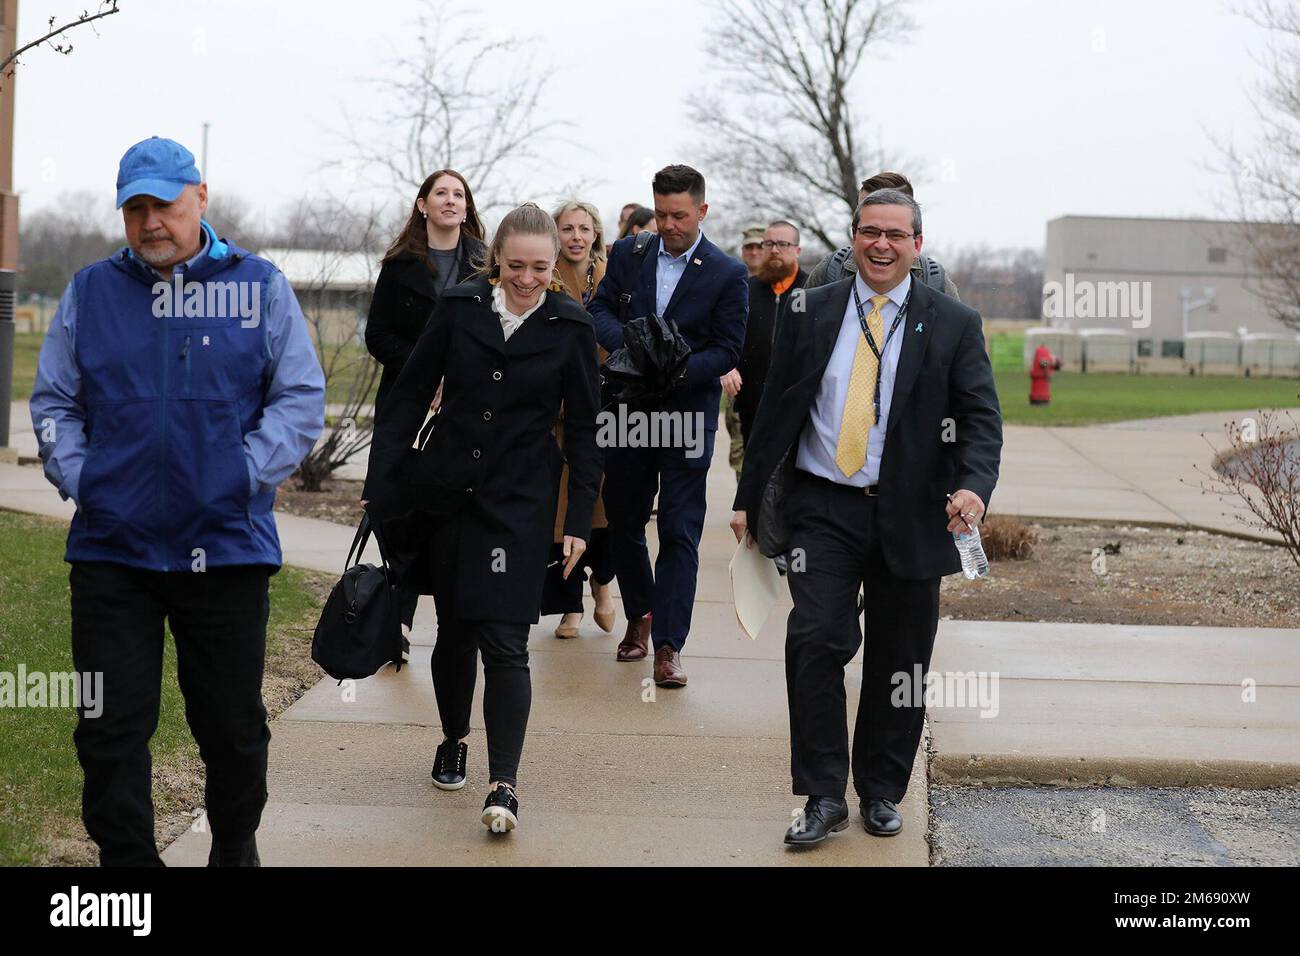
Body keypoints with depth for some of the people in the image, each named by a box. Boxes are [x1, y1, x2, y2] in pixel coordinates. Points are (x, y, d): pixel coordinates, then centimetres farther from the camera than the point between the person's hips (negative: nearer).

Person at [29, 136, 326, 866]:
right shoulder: (91, 292, 8)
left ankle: (236, 850, 30)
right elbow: (54, 402, 13)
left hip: (227, 546, -1)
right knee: (112, 728, 1)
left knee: (233, 724, 10)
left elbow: (301, 398, 2)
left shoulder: (259, 287, 3)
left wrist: (245, 476, -9)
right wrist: (77, 477, -1)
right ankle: (127, 860, 13)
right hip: (111, 547, 1)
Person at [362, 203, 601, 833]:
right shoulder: (459, 309, -2)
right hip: (444, 492, 2)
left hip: (519, 503, -2)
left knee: (503, 641, -9)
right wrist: (380, 485, 0)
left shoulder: (569, 328, -3)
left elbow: (582, 428, 3)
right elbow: (409, 397, 4)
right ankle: (453, 742, 36)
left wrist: (579, 521, -1)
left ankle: (503, 784, -9)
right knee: (454, 629, 13)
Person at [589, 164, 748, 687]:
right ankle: (640, 615, 34)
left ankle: (667, 645, -4)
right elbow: (599, 308, 7)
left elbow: (727, 350, -5)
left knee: (679, 532, -5)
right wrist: (628, 343, -14)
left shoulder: (728, 274, -4)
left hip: (688, 416, -4)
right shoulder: (628, 254, 6)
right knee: (622, 521, 13)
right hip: (628, 409, 4)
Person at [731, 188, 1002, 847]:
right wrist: (749, 499, 8)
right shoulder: (811, 314, 6)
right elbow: (776, 413, 10)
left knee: (898, 662, 8)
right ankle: (823, 797, -2)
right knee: (815, 642, -12)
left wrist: (973, 485, -22)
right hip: (823, 509, 0)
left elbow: (980, 417, -3)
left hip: (909, 516, 0)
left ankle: (881, 793, 25)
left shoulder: (953, 324, 2)